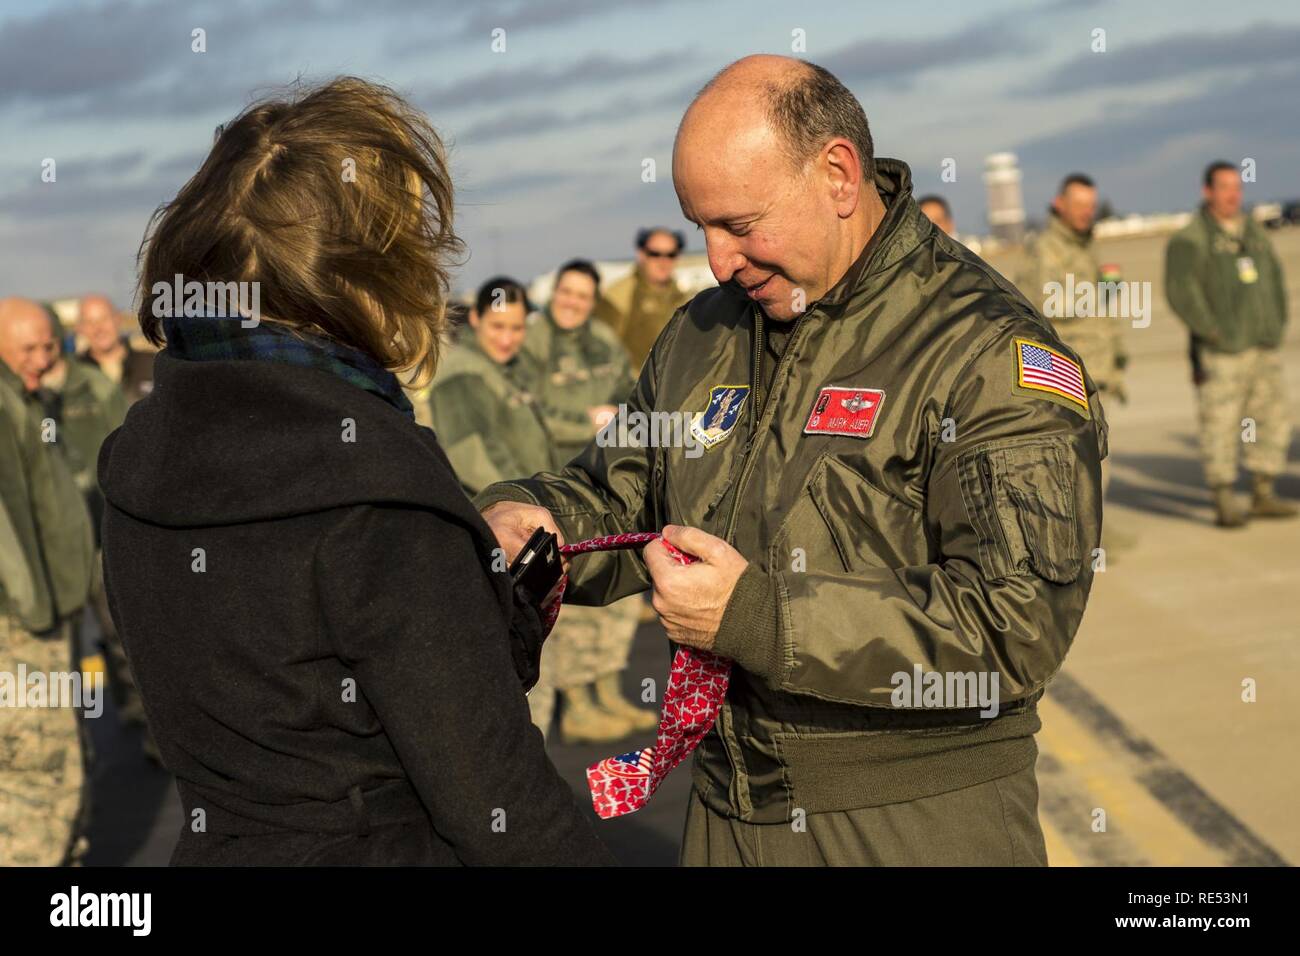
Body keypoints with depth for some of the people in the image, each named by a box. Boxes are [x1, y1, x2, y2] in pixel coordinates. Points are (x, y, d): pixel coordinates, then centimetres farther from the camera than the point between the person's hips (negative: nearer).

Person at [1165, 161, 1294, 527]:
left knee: (1272, 419, 7)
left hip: (1266, 348, 7)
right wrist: (1212, 332, -17)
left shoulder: (1254, 232, 16)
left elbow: (1275, 277, 24)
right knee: (1221, 425, -7)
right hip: (1222, 354, -7)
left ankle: (1263, 496, 17)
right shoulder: (1190, 239, -5)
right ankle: (1224, 504, -1)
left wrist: (1278, 325, 13)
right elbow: (1180, 291, -14)